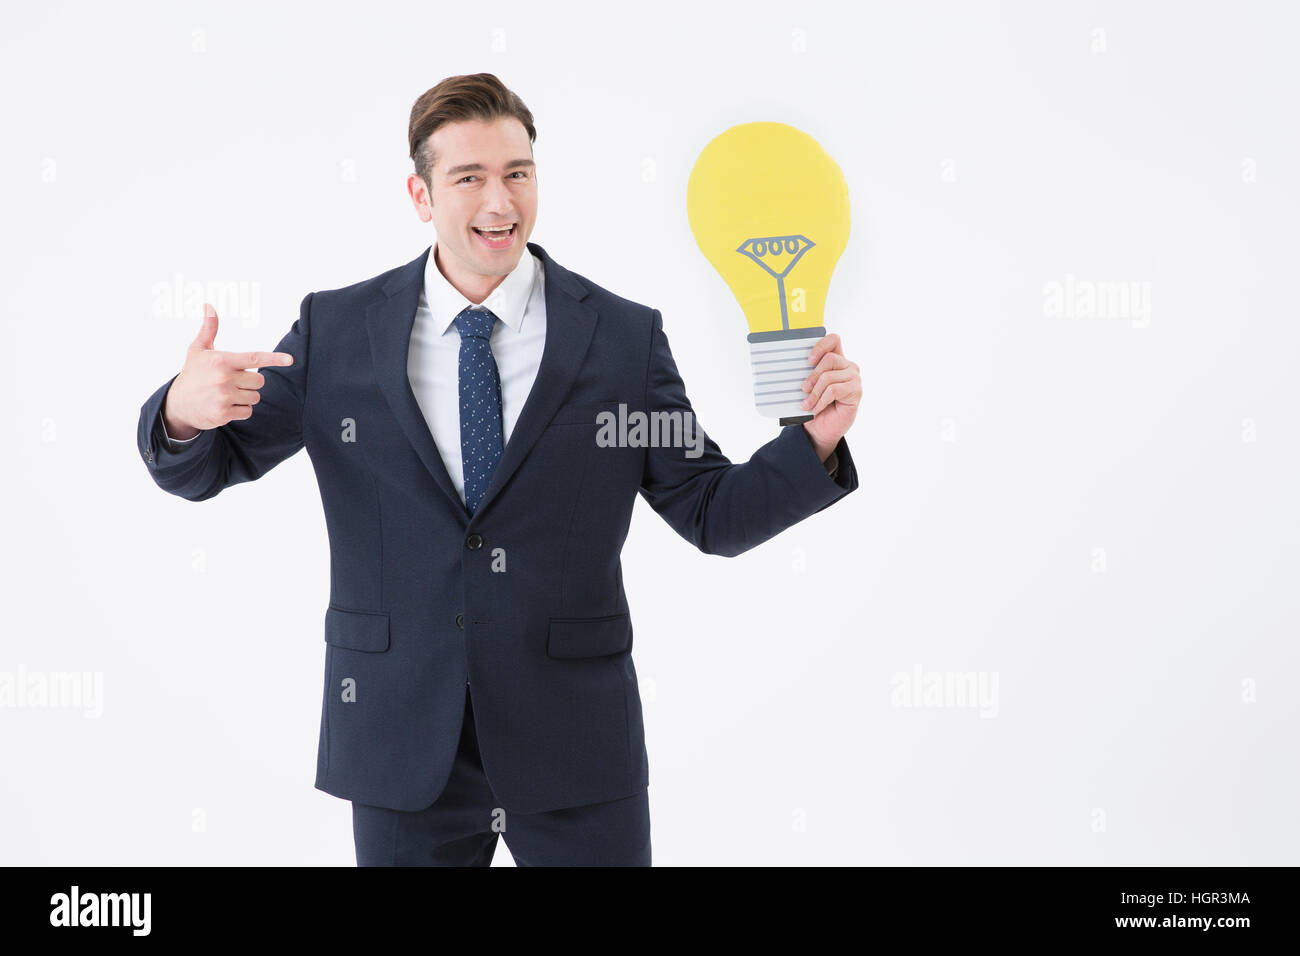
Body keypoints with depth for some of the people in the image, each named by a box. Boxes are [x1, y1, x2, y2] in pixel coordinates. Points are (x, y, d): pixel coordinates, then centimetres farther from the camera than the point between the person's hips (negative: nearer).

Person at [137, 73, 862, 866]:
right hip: (402, 744, 1)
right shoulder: (336, 331, 0)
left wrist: (815, 440, -16)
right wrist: (183, 411, -19)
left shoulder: (626, 337, -2)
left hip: (576, 744, 0)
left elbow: (714, 516, 1)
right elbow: (200, 470, 4)